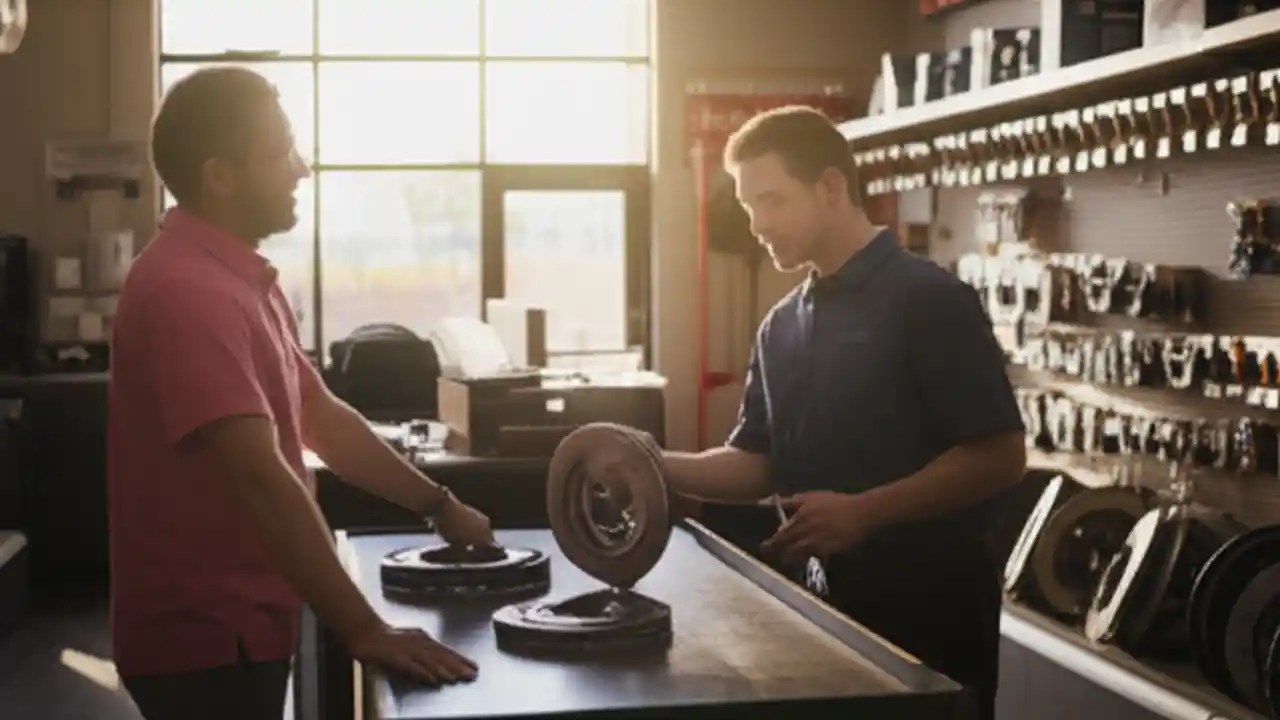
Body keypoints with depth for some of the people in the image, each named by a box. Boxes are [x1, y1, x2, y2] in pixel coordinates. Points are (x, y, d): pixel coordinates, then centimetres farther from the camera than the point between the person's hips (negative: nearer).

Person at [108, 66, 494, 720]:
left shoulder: (243, 280, 11)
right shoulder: (186, 290, -22)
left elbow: (322, 420, 18)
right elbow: (261, 476, -29)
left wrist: (439, 505, 17)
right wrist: (365, 631, -31)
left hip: (235, 627, 10)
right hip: (204, 639, -10)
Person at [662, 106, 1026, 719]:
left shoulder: (928, 299, -12)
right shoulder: (782, 324, 10)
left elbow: (999, 458, -17)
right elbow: (758, 464, 10)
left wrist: (863, 512, -24)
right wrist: (660, 467, -7)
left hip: (925, 603, -7)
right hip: (824, 599, 7)